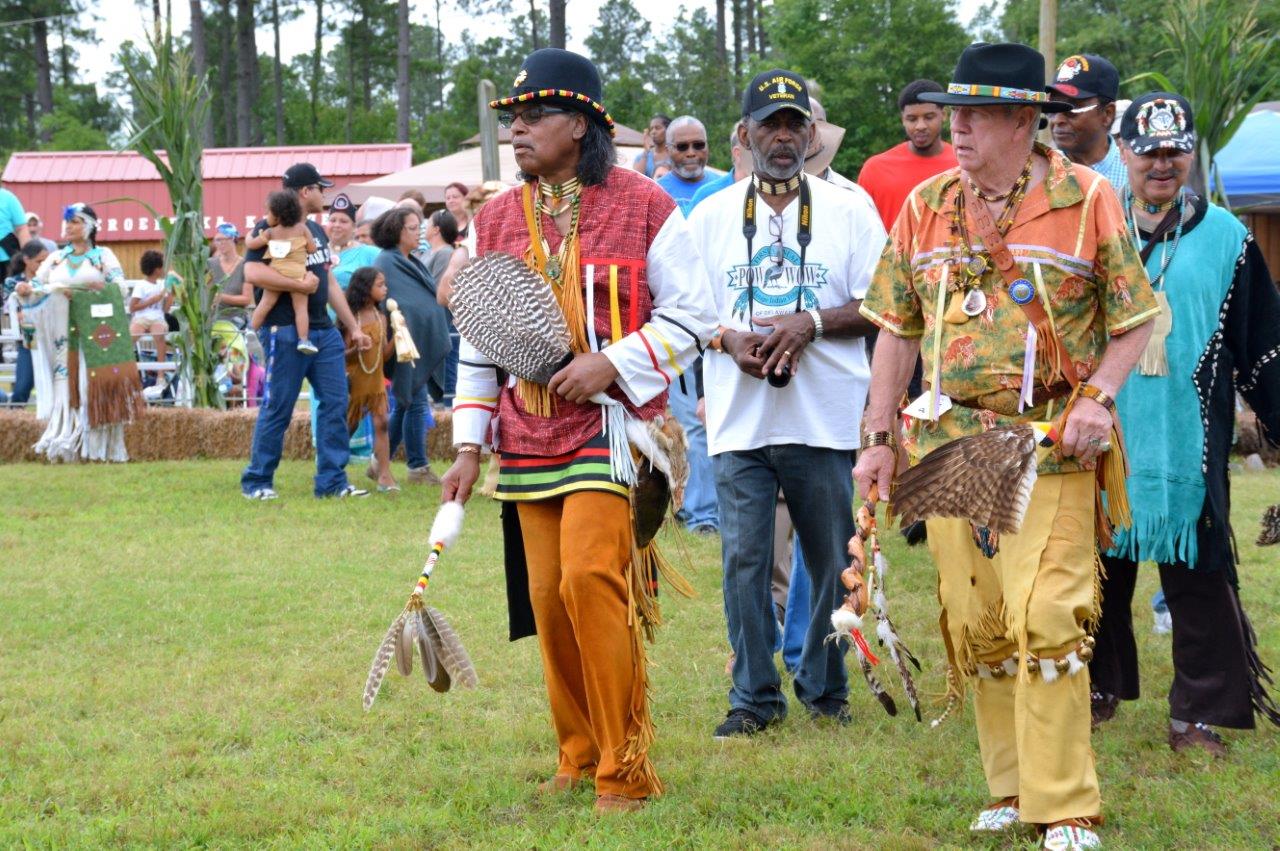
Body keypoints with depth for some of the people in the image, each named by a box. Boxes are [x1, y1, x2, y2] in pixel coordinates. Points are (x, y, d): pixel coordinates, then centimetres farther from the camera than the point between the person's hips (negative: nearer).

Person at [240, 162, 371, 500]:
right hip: (286, 332, -8)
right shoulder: (270, 230, -7)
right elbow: (252, 273, -21)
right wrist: (299, 284, -21)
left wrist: (353, 327, 21)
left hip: (323, 331, 8)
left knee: (335, 403, 2)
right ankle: (256, 482, 7)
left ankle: (332, 480, 6)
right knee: (278, 409, -3)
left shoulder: (316, 231, 19)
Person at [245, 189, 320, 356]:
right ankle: (303, 340, -7)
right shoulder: (302, 228, 3)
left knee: (265, 303, 8)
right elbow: (312, 249, 3)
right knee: (300, 306, -1)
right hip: (297, 274, -1)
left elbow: (251, 245, 7)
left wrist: (249, 236, 29)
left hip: (276, 272, 1)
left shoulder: (271, 232, 4)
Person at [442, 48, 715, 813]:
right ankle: (579, 755, 19)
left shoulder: (643, 206, -4)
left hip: (610, 427, -5)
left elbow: (694, 315, -2)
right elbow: (478, 343, 15)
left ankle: (625, 766, -7)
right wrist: (469, 445, 8)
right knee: (549, 599, 4)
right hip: (529, 436, 5)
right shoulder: (497, 221, 10)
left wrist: (611, 362, -15)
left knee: (590, 578, -17)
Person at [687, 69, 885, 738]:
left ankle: (825, 688, 20)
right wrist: (730, 339, -10)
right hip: (739, 421, 1)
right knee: (743, 558, -1)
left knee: (833, 559, 4)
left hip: (826, 418, -1)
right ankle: (755, 696, 9)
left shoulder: (848, 211, 4)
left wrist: (810, 323, -14)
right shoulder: (711, 216, 10)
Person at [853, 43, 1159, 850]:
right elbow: (898, 330, 13)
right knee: (974, 624, 8)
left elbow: (1135, 320, 2)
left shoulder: (1086, 201, -3)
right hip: (950, 441, 4)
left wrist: (1100, 397, -14)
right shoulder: (926, 207, 8)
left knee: (1046, 618, -12)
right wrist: (880, 438, 9)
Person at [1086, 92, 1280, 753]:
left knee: (1198, 580, -2)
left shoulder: (1225, 237, 3)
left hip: (1189, 445, -2)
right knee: (1100, 573, 11)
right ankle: (1101, 688, 27)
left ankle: (1199, 713, 5)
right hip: (1101, 441, 2)